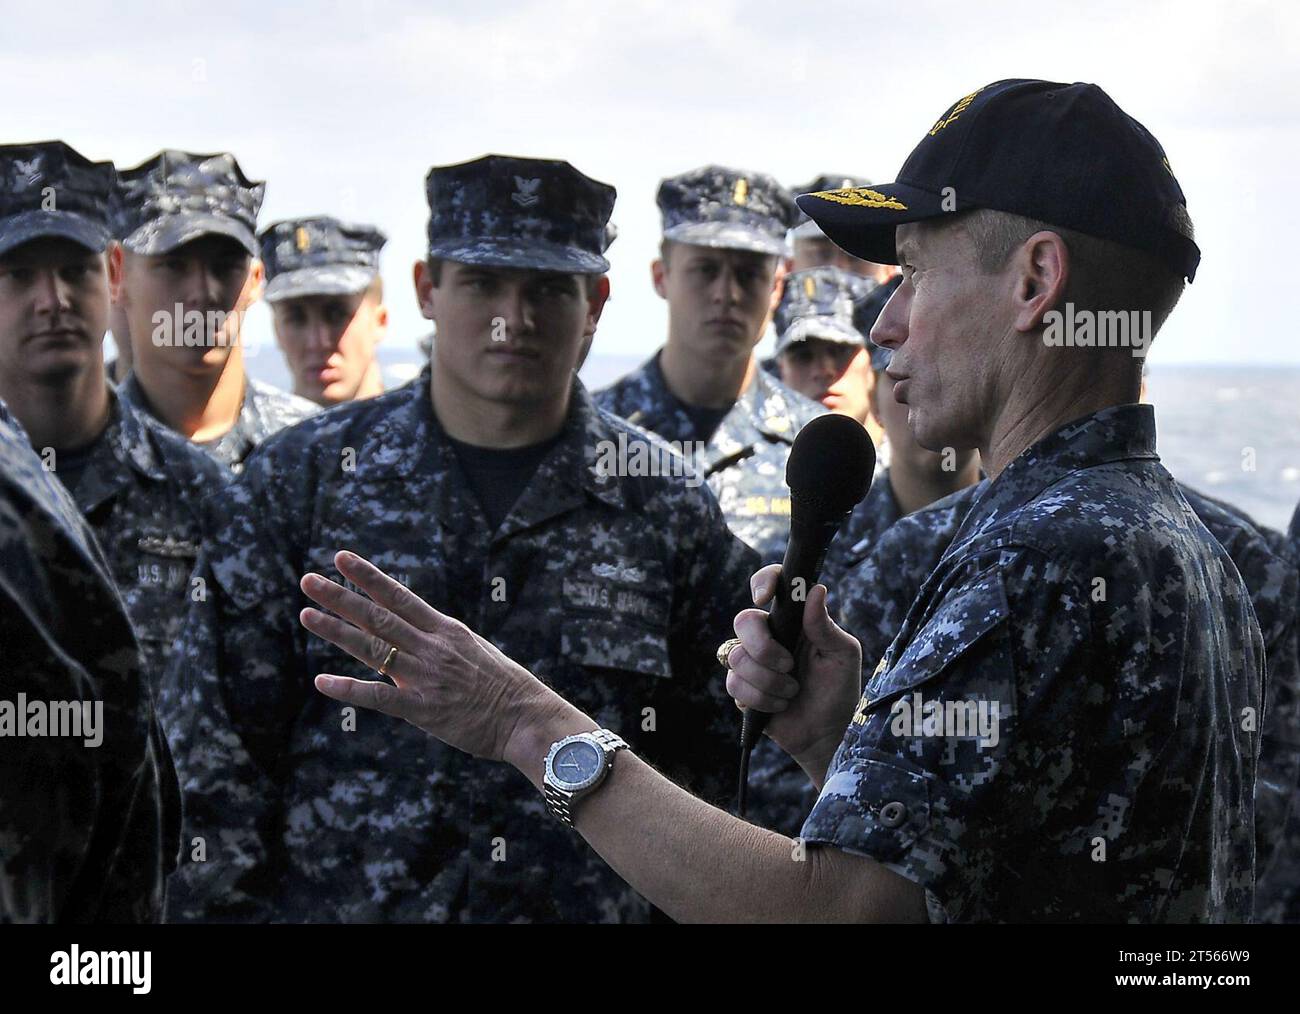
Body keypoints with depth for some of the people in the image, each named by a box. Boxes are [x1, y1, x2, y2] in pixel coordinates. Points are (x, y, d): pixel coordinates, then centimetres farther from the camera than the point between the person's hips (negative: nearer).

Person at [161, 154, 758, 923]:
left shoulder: (671, 511, 3)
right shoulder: (300, 482, 1)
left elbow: (722, 779, 6)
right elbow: (221, 754, 1)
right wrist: (218, 904, -4)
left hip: (600, 906, 1)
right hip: (333, 903, 0)